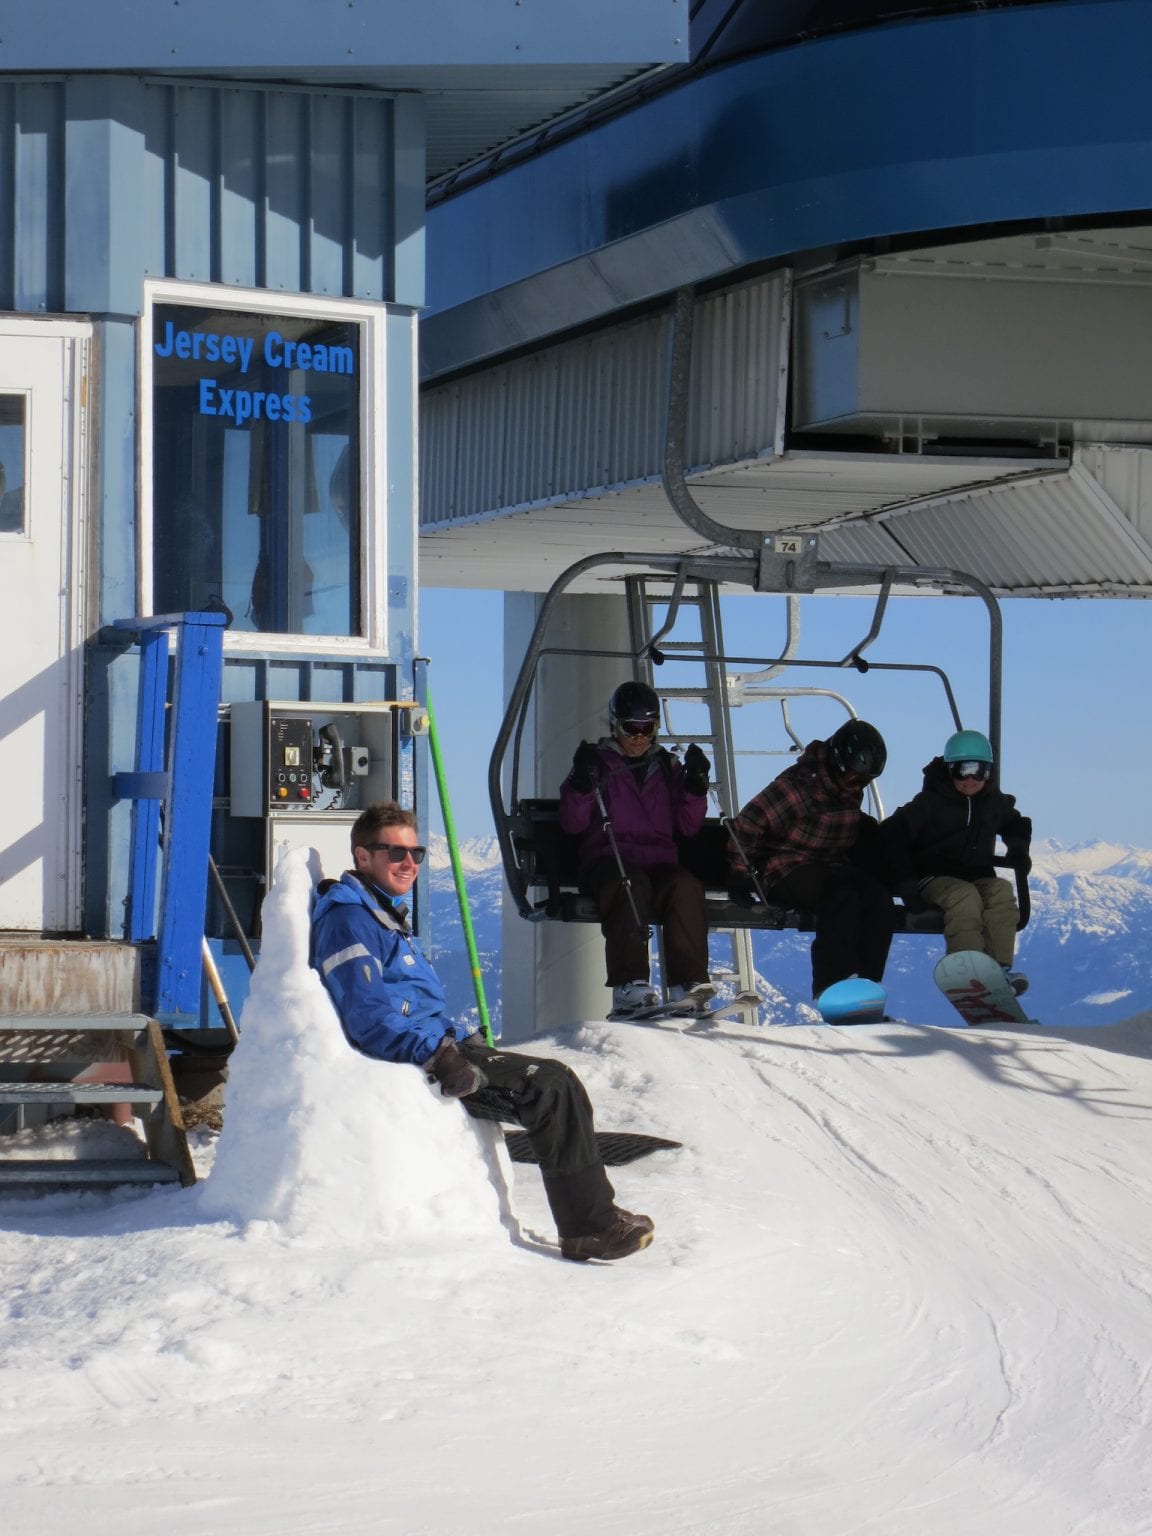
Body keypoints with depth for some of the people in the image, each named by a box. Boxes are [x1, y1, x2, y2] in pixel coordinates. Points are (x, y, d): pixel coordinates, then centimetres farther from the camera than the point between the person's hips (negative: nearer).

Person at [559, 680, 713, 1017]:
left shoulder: (666, 767, 22)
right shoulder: (598, 762, 13)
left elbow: (687, 827, 15)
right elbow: (572, 823, 2)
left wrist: (695, 787, 1)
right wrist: (583, 783, -14)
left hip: (659, 862, 3)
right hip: (606, 860, -3)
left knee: (686, 887, -31)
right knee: (631, 884, -37)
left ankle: (688, 984, -40)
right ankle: (629, 989, -46)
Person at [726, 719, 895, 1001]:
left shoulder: (851, 793, 9)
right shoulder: (798, 785, -14)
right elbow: (747, 825, -12)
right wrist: (739, 875, -14)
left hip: (831, 869, 7)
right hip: (786, 871, -7)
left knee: (879, 897, -22)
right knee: (841, 897, -35)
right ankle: (832, 988, -37)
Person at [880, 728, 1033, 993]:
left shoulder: (995, 801, 10)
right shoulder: (930, 802, -5)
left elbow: (1016, 823, 32)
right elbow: (892, 834, -7)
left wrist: (1018, 849, 9)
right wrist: (906, 881, -14)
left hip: (978, 876, 4)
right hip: (933, 878, -4)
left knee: (1001, 891, -29)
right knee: (965, 896, -37)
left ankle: (1000, 967, -34)